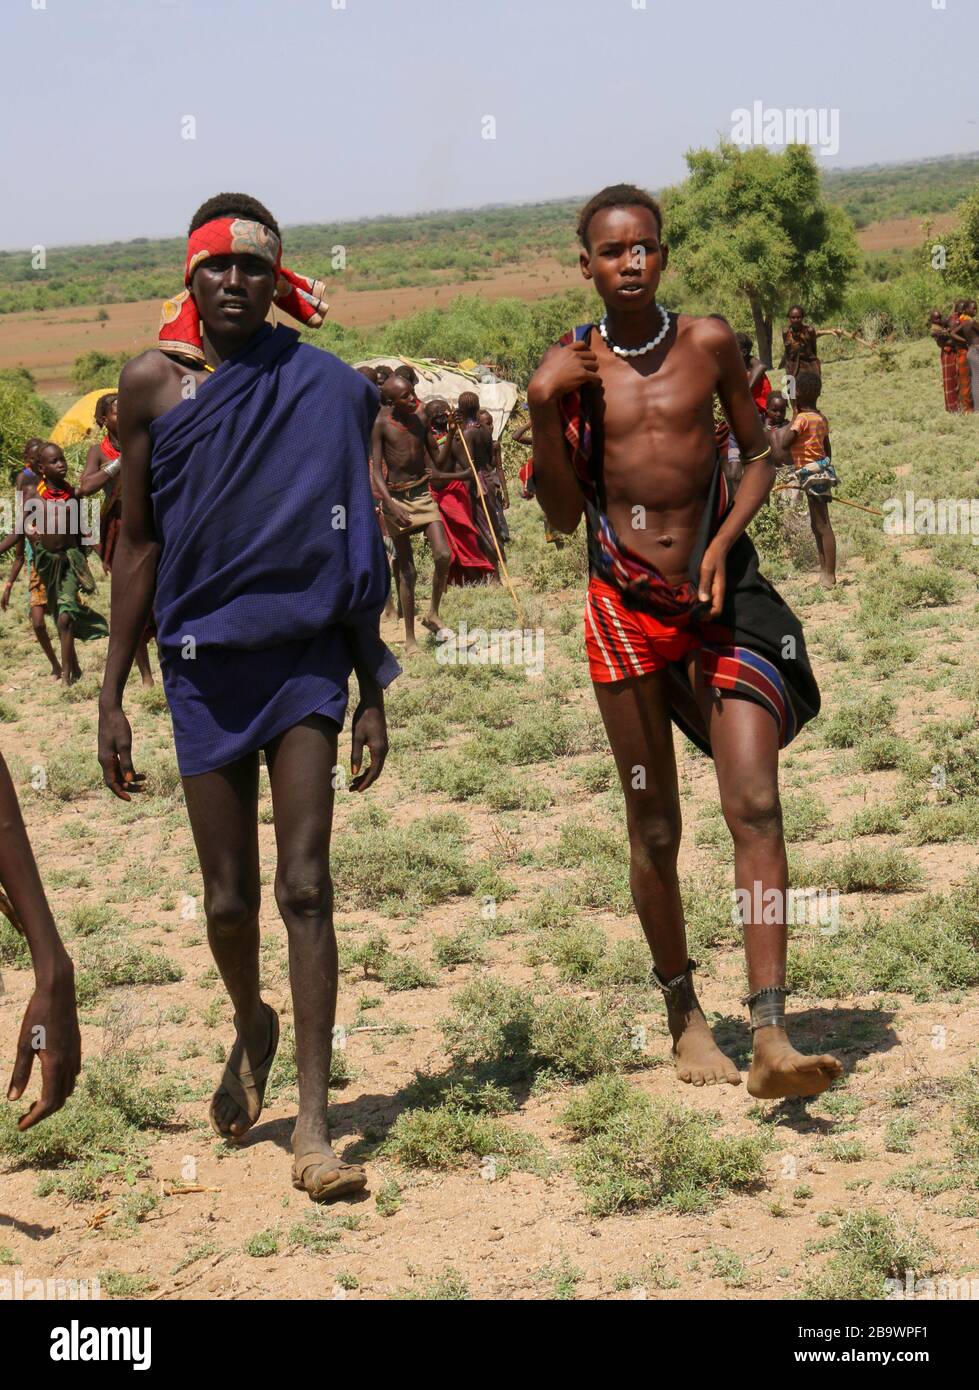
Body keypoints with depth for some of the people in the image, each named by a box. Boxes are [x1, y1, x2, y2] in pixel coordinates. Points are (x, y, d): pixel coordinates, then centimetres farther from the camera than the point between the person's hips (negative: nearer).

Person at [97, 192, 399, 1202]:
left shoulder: (325, 387, 0)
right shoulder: (153, 381, 2)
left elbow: (354, 547, 6)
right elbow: (138, 540, 6)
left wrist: (372, 690, 5)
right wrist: (111, 694, 4)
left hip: (306, 652, -1)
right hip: (203, 659, 1)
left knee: (304, 886, -9)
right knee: (228, 899, 7)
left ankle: (312, 1124, -7)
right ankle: (251, 1027, 40)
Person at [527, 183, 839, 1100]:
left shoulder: (707, 343, 2)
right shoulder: (571, 365, 0)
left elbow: (758, 452, 12)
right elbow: (563, 517, 1)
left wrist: (724, 542, -4)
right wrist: (544, 415, -12)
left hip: (722, 596, 0)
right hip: (625, 608, 0)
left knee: (755, 806, -13)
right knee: (653, 828, 8)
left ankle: (771, 1039, -16)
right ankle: (684, 1017, 26)